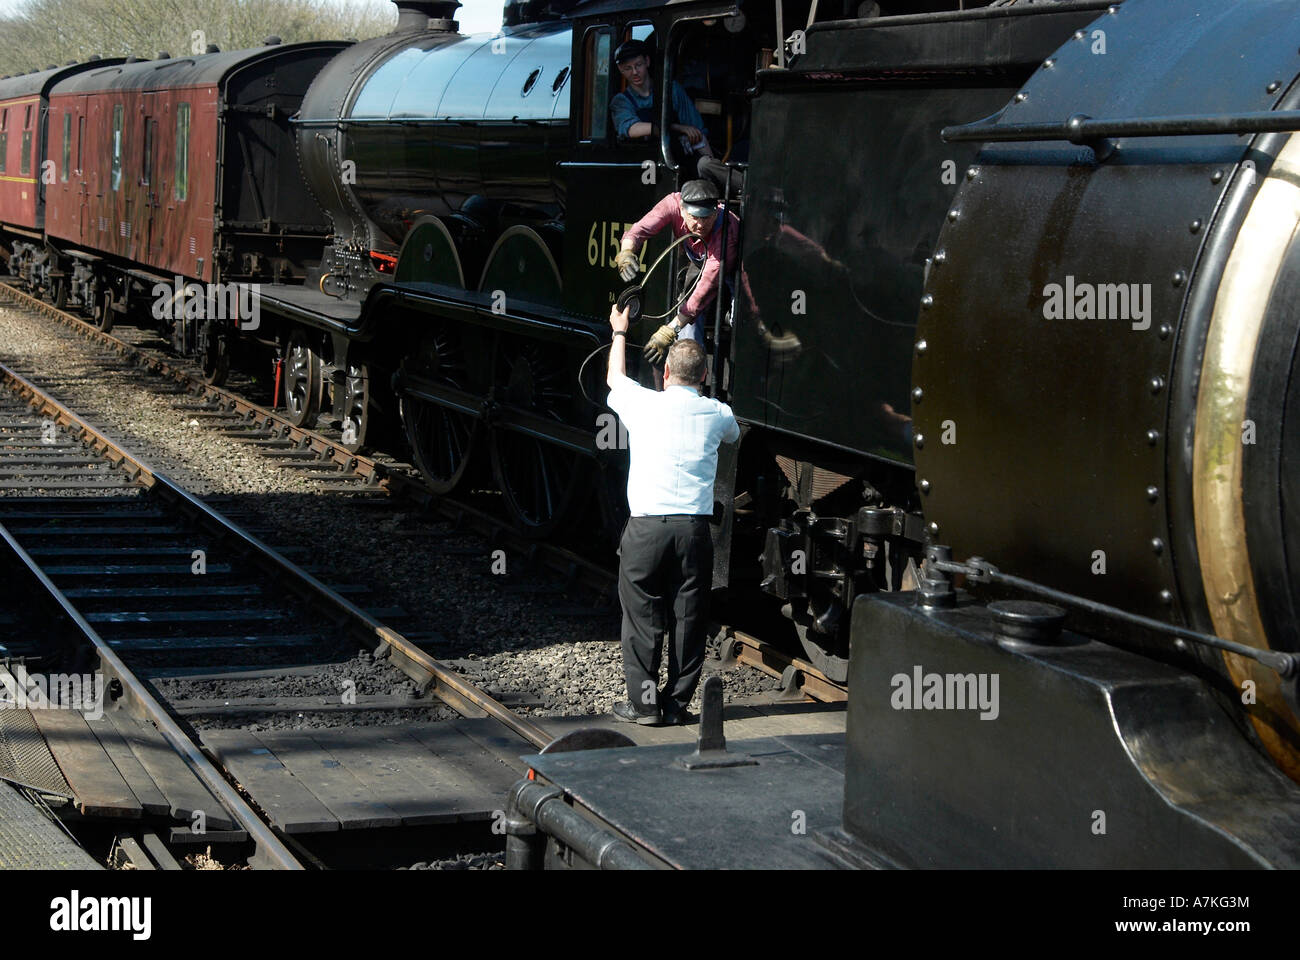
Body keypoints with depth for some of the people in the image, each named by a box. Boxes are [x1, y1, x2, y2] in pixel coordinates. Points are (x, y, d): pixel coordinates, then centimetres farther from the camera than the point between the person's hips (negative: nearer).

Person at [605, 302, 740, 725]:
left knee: (642, 617, 7)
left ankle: (643, 702, 8)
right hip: (694, 529, 1)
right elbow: (734, 435, 32)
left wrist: (619, 332, 42)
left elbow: (614, 379, 24)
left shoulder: (643, 404, 0)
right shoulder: (717, 414, 6)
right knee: (689, 619, 8)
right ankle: (677, 703, 12)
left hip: (645, 527, -1)